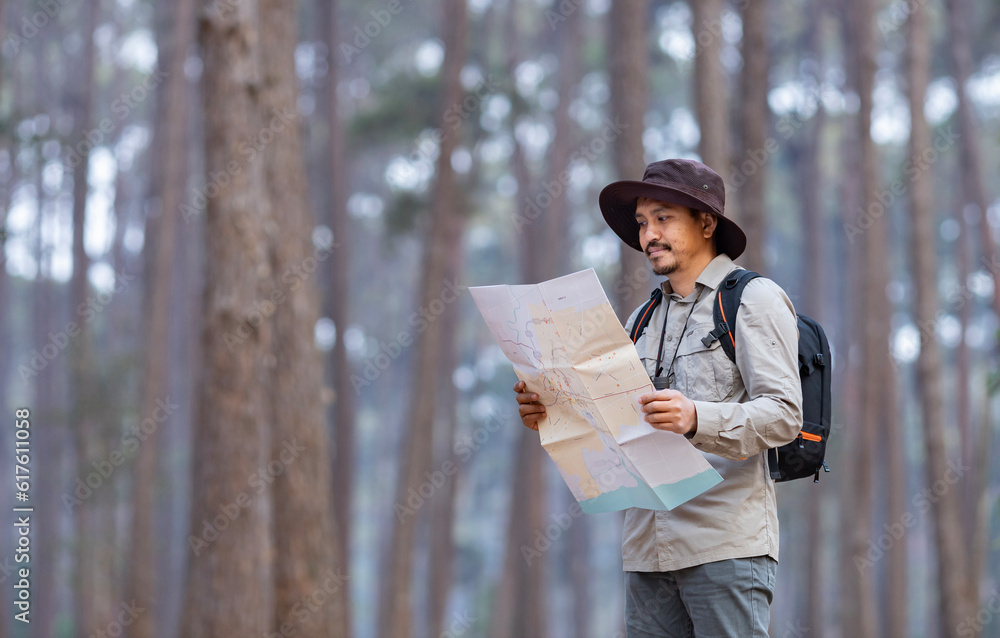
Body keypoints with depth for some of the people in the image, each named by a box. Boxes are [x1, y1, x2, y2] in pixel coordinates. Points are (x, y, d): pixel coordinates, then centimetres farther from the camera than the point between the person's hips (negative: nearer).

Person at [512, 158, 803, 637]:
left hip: (725, 544, -6)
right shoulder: (642, 319, 22)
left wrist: (697, 419, -27)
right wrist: (550, 414, -1)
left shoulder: (754, 300, 1)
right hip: (648, 550, 6)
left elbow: (784, 414, -11)